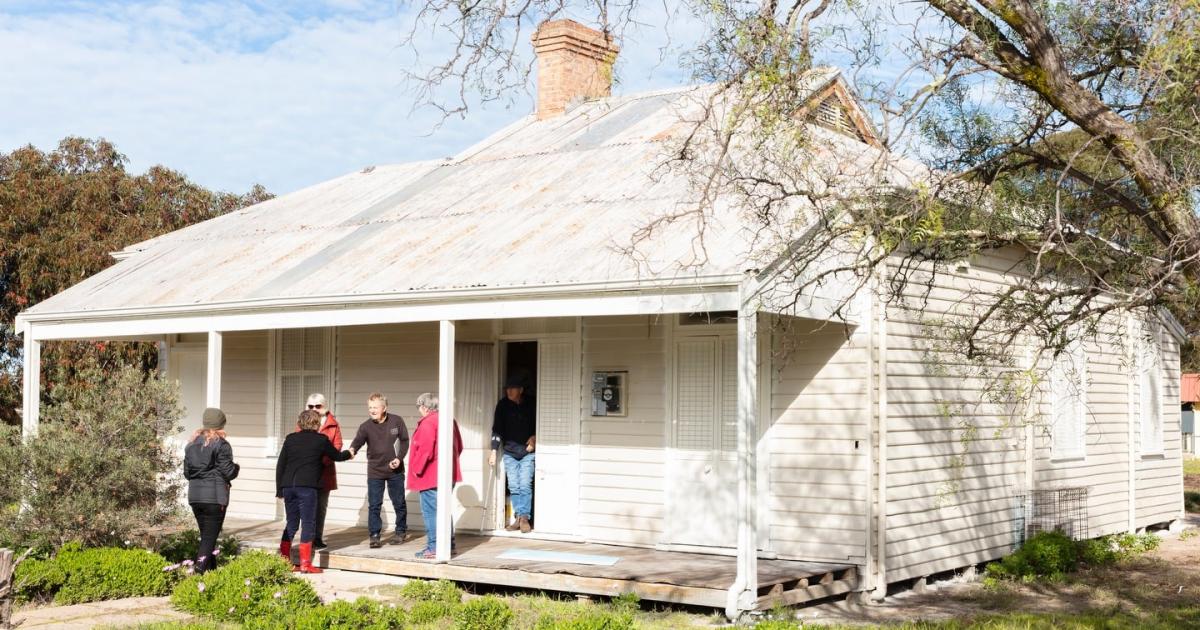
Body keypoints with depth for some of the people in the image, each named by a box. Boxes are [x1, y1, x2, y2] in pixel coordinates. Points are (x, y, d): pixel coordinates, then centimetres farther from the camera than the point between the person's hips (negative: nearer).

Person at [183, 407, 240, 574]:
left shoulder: (192, 444, 11)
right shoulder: (221, 445, -9)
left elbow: (187, 472, 13)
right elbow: (228, 472, -10)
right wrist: (236, 468, 10)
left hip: (194, 496, 6)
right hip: (215, 496, -6)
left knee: (205, 535, 17)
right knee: (210, 536, -4)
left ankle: (211, 566, 19)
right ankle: (200, 567, -17)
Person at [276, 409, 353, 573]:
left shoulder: (290, 438, 12)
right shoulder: (321, 440, 2)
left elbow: (280, 464, 11)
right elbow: (337, 456, 17)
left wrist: (279, 489, 17)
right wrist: (349, 454, 38)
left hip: (288, 485, 5)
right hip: (307, 486, -4)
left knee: (291, 524, 14)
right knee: (308, 524, 1)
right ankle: (305, 564, -1)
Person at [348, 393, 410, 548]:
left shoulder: (396, 421, -7)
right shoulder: (366, 426, -9)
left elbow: (404, 441, 1)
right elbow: (358, 441, -24)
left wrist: (399, 458, -12)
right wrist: (352, 450, -47)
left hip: (395, 471, 0)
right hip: (374, 472, 0)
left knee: (399, 503, 12)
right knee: (374, 505, -4)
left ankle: (401, 531, 29)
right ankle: (374, 536, 3)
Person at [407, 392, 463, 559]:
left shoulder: (427, 423, -16)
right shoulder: (450, 420, 12)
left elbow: (425, 450, -21)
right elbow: (459, 446, 17)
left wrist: (416, 469, -9)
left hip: (430, 476, -9)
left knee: (430, 512, -5)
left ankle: (434, 548, -6)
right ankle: (449, 544, 21)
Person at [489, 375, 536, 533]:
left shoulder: (530, 405, -3)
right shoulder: (503, 405, -1)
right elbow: (497, 429, 0)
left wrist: (534, 437, -9)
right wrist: (494, 451, -6)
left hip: (527, 452, -2)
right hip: (509, 452, 2)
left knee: (525, 486, -6)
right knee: (514, 487, 3)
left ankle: (525, 518, 0)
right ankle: (518, 518, 10)